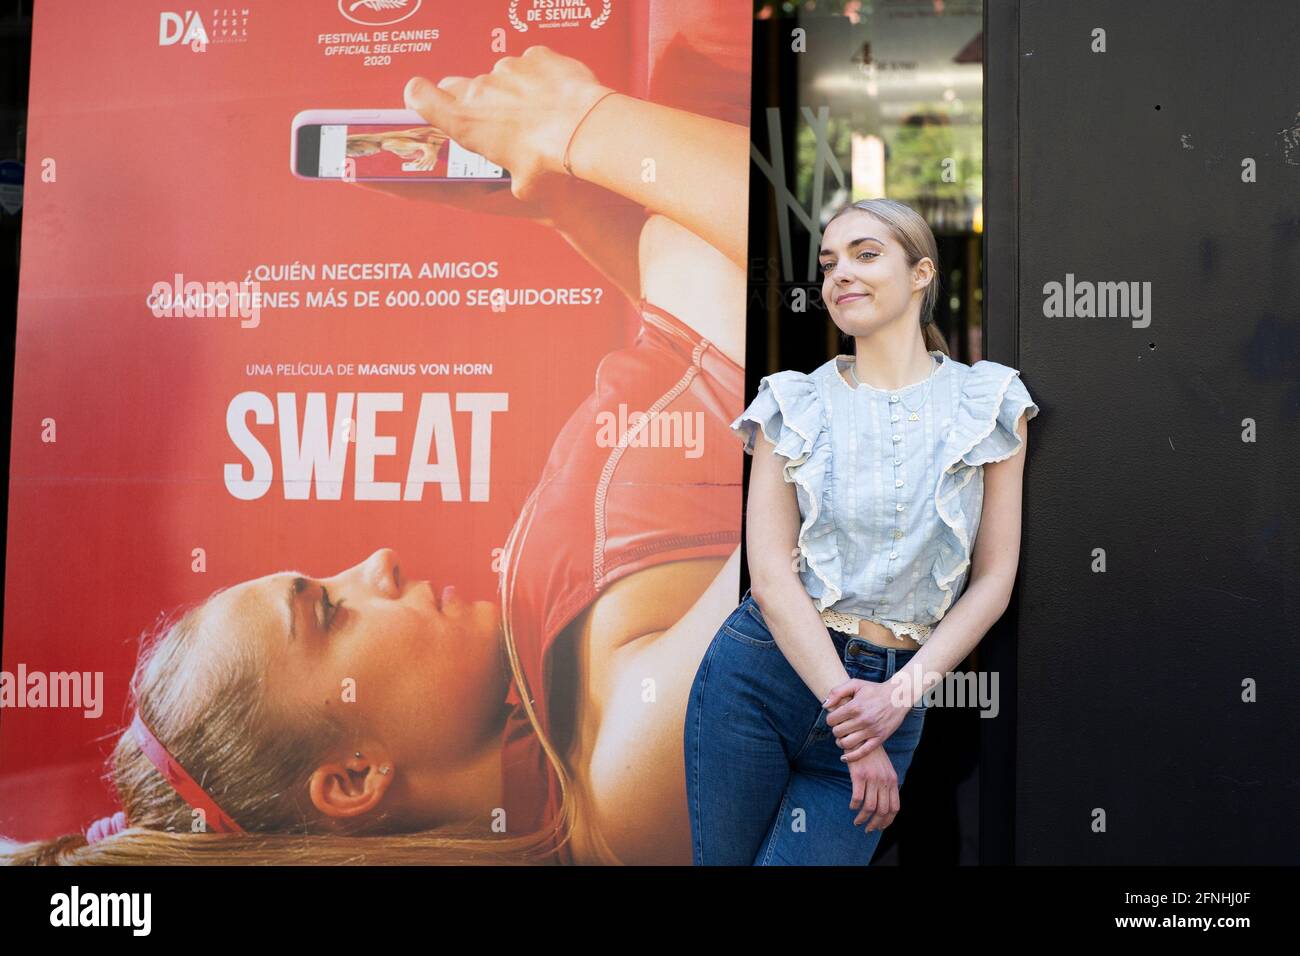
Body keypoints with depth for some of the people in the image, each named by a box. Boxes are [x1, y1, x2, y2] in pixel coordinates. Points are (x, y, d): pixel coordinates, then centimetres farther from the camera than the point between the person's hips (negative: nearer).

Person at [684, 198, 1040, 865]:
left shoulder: (988, 402, 4)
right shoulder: (793, 403, 3)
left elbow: (993, 578, 2)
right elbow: (770, 572, -6)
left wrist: (903, 691, -11)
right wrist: (848, 711, -14)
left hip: (888, 691, 0)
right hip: (762, 668, 1)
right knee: (722, 859, 7)